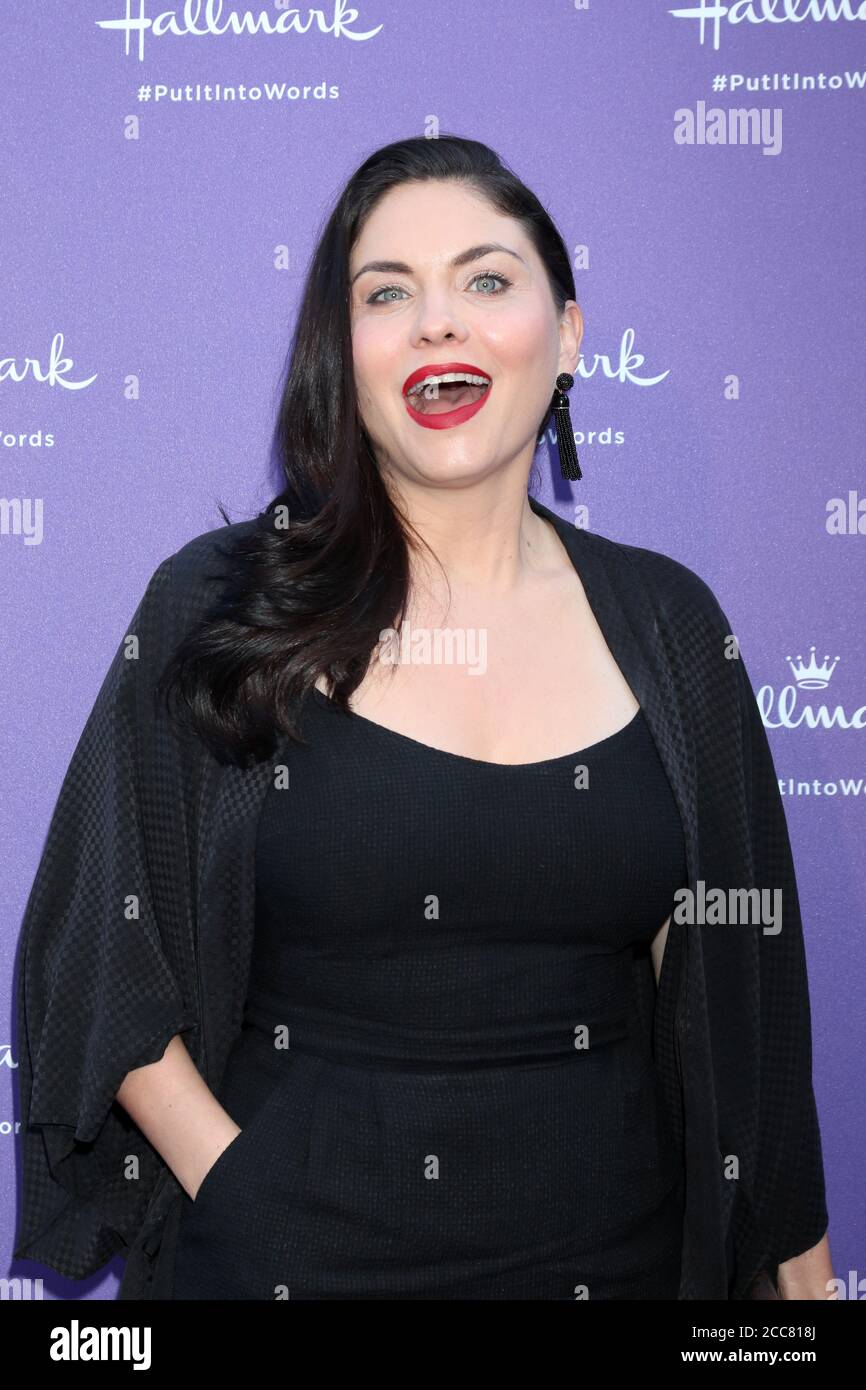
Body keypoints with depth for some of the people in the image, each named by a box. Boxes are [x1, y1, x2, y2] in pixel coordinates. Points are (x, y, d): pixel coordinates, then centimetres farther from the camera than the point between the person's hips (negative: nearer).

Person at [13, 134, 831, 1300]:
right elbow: (104, 965, -3)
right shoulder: (217, 608, -9)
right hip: (282, 1250, -2)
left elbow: (734, 983, 3)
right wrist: (237, 1186, -12)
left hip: (610, 1246, 3)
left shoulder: (667, 624, -2)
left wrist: (800, 1263, 4)